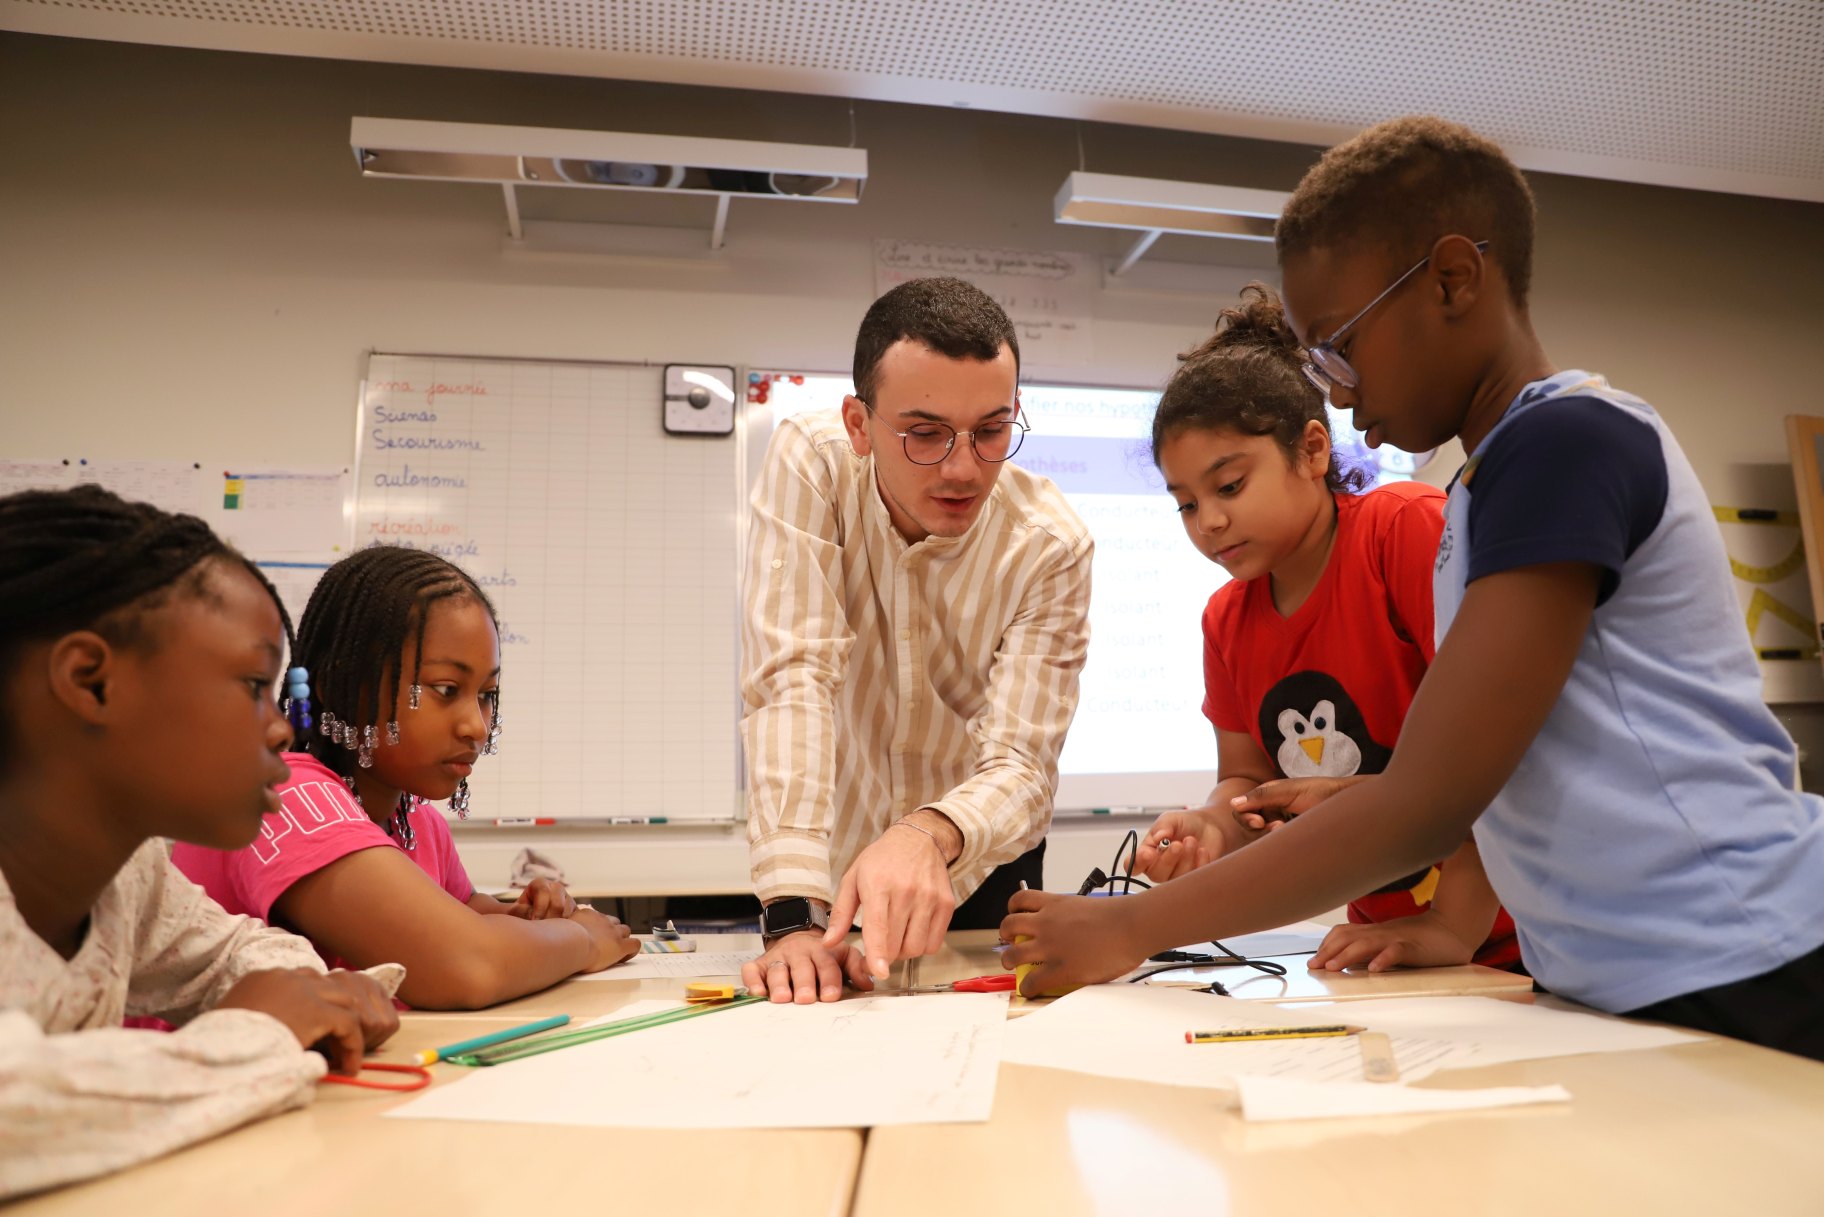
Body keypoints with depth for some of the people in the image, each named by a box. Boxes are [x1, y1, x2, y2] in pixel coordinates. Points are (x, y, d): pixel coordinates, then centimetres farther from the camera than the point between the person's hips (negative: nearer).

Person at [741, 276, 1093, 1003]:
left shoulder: (1050, 545, -19)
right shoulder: (809, 463, -19)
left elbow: (1020, 764, -21)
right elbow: (790, 679, -25)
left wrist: (931, 837, -44)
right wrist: (795, 914, -34)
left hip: (975, 862, 0)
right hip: (835, 851, 0)